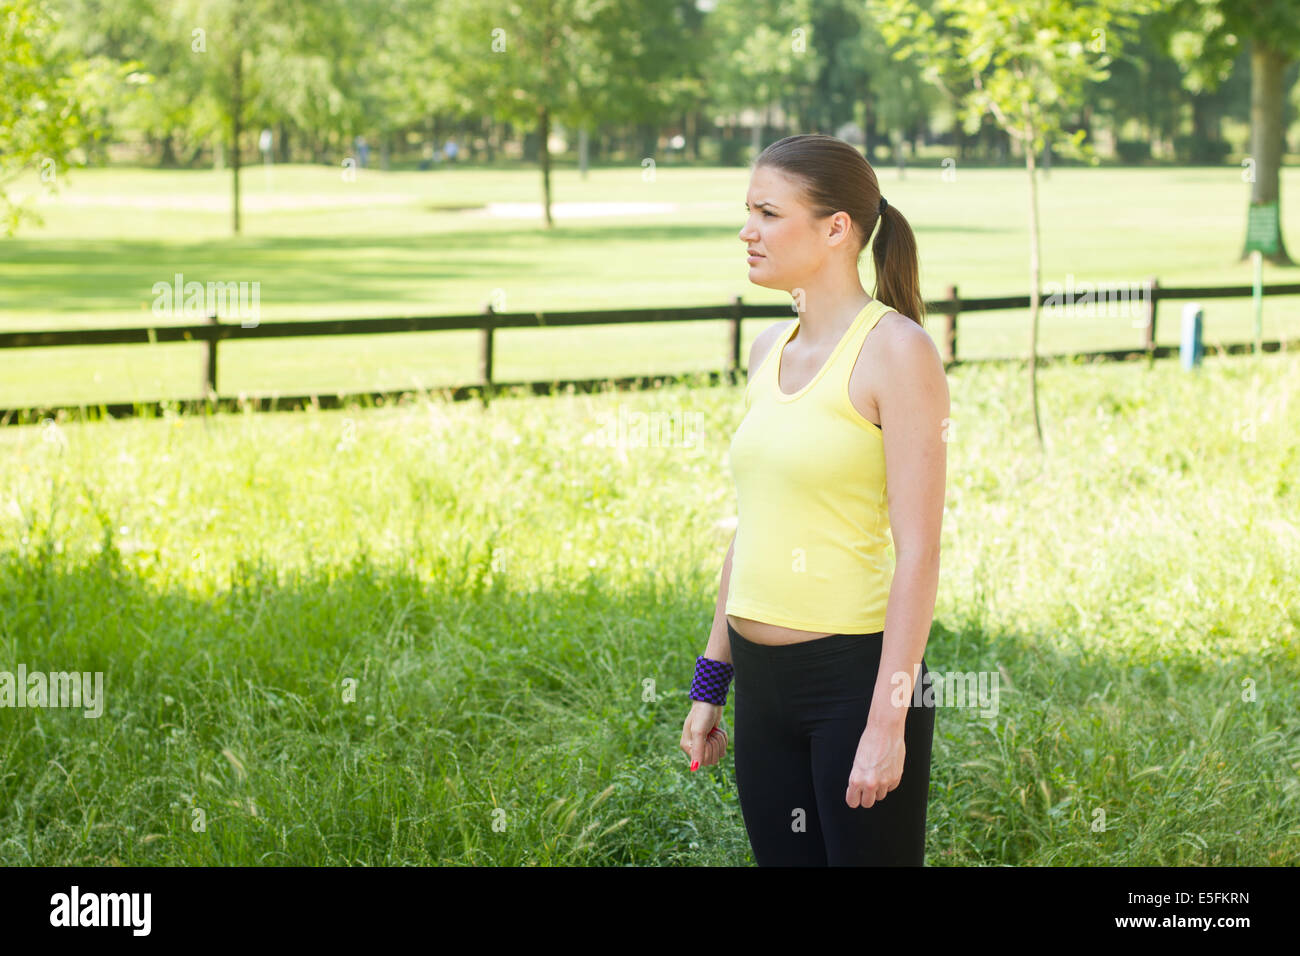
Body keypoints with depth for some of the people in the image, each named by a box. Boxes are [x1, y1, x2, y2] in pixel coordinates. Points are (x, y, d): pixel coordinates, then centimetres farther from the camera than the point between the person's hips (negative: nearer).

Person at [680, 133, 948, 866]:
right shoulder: (771, 349, 10)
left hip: (857, 674, -7)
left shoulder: (897, 351, -11)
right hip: (764, 679, 7)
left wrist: (888, 721, -19)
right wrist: (710, 683, 17)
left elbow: (918, 551, -15)